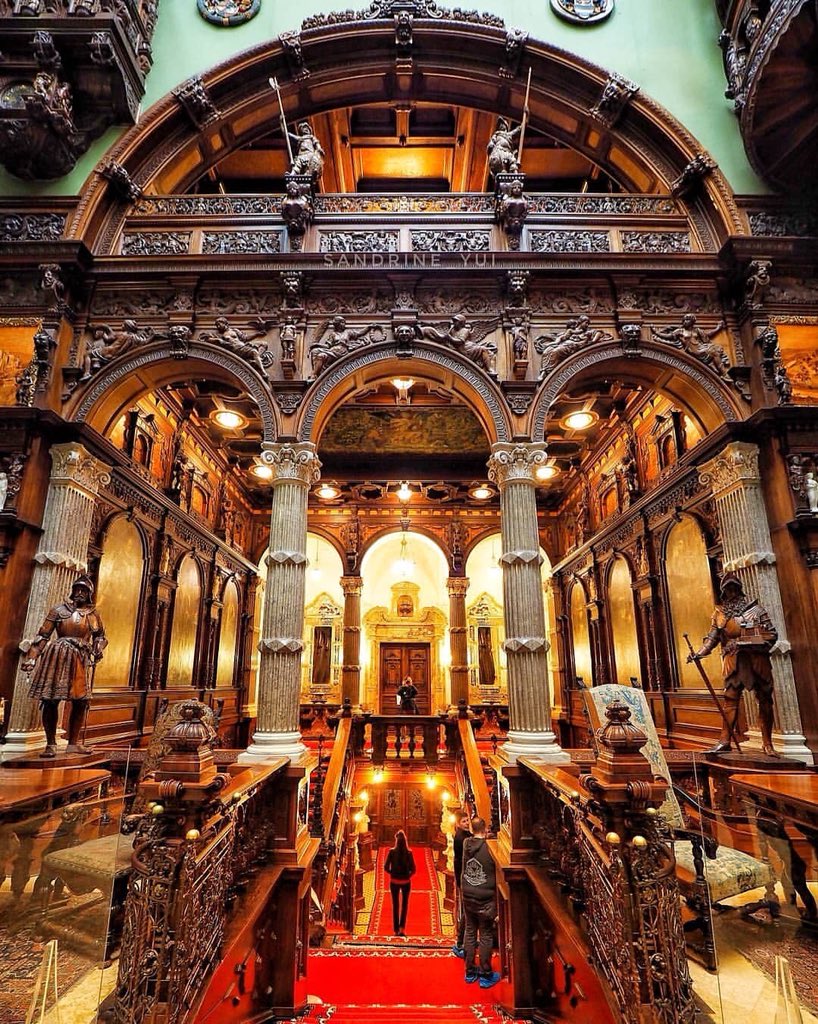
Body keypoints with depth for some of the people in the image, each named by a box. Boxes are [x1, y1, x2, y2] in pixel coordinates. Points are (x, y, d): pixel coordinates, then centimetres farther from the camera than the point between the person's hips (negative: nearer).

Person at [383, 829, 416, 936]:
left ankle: (396, 929, 18)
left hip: (394, 881, 0)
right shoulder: (409, 853, -12)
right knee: (404, 904, 16)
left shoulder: (392, 852, -11)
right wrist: (408, 875, 7)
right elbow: (413, 869, -10)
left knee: (395, 905, 15)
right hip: (406, 882, 0)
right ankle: (402, 927, 4)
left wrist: (392, 873, 7)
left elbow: (386, 867, -9)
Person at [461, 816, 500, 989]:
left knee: (470, 932, 17)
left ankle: (470, 971, 29)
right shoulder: (490, 848, -20)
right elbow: (497, 875, -11)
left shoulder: (466, 843, -6)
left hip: (468, 897, 5)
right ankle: (486, 976, 20)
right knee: (486, 936, 9)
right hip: (485, 899, -5)